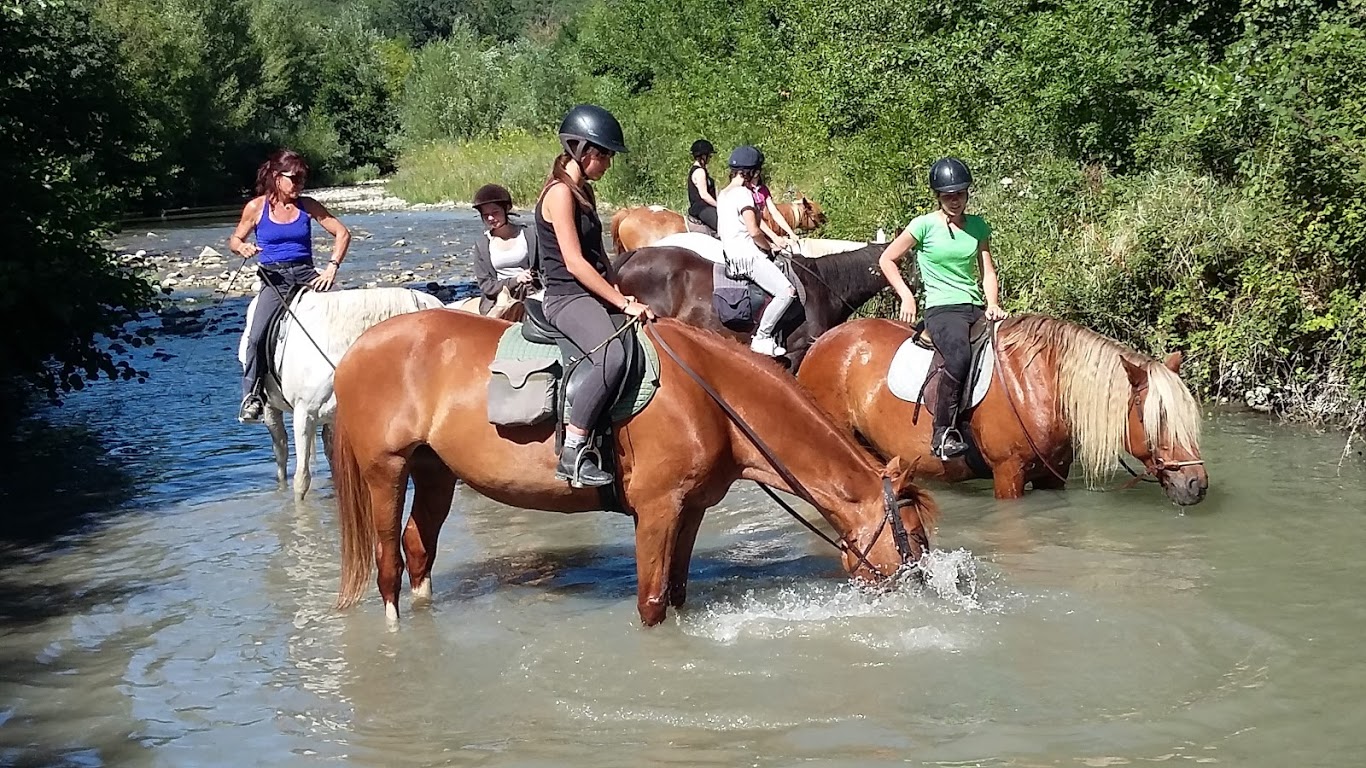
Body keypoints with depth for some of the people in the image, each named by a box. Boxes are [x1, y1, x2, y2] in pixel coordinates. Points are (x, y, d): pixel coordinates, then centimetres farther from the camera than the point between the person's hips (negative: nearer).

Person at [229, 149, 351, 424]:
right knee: (257, 335, -25)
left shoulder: (308, 206, 6)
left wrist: (331, 268, -5)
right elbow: (234, 240, 13)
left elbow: (342, 233, 7)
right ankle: (251, 396, -14)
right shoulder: (256, 208, 3)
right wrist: (243, 248, -11)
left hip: (306, 275, 2)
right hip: (273, 278, -2)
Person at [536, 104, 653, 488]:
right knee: (614, 355, -34)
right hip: (567, 298, -10)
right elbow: (574, 263, -19)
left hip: (595, 296, 10)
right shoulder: (560, 193, -13)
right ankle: (572, 453, -30)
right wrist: (624, 304, -17)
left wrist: (623, 298, 5)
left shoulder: (583, 192, 16)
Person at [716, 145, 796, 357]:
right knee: (787, 291, -20)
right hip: (747, 256, -11)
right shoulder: (743, 193, -13)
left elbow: (720, 231, 22)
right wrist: (769, 247, 0)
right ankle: (761, 338, -15)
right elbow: (754, 231, -21)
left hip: (732, 255, 11)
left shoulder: (723, 194, 16)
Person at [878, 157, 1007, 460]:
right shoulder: (925, 225, 0)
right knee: (960, 356, -36)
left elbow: (987, 271, 13)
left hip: (976, 308, 6)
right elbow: (887, 260, 6)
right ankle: (943, 434, -29)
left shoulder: (978, 226, 14)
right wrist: (906, 296, -4)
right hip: (941, 309, -6)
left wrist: (992, 304, -5)